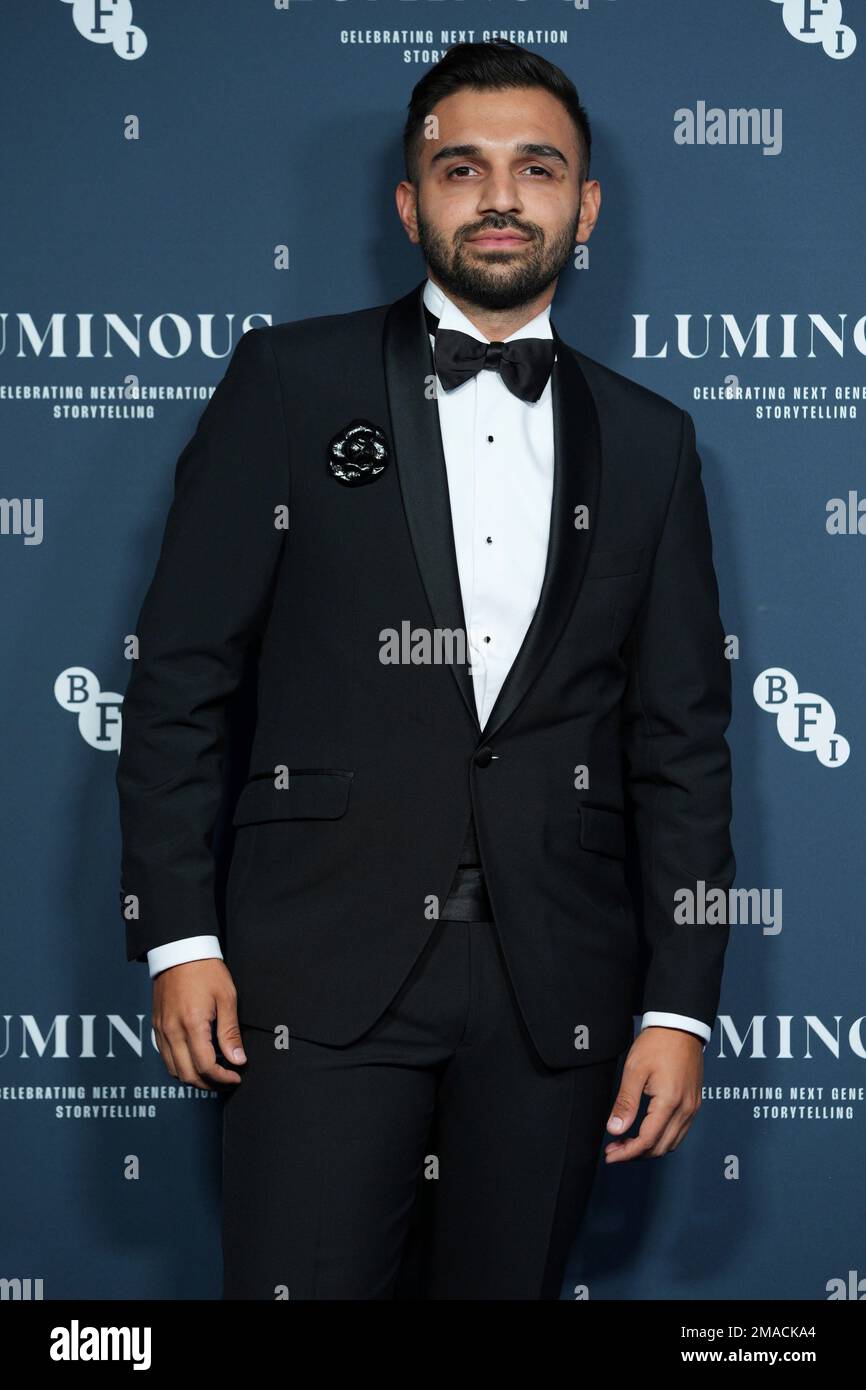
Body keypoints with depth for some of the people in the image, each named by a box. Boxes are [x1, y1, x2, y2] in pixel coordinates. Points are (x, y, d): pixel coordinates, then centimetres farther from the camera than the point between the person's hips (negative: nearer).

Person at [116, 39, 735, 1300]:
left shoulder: (648, 441, 12)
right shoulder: (289, 381, 4)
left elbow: (682, 745, 10)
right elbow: (180, 676, 1)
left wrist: (681, 1007, 3)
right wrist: (178, 938, -5)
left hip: (555, 993, 3)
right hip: (323, 971, -2)